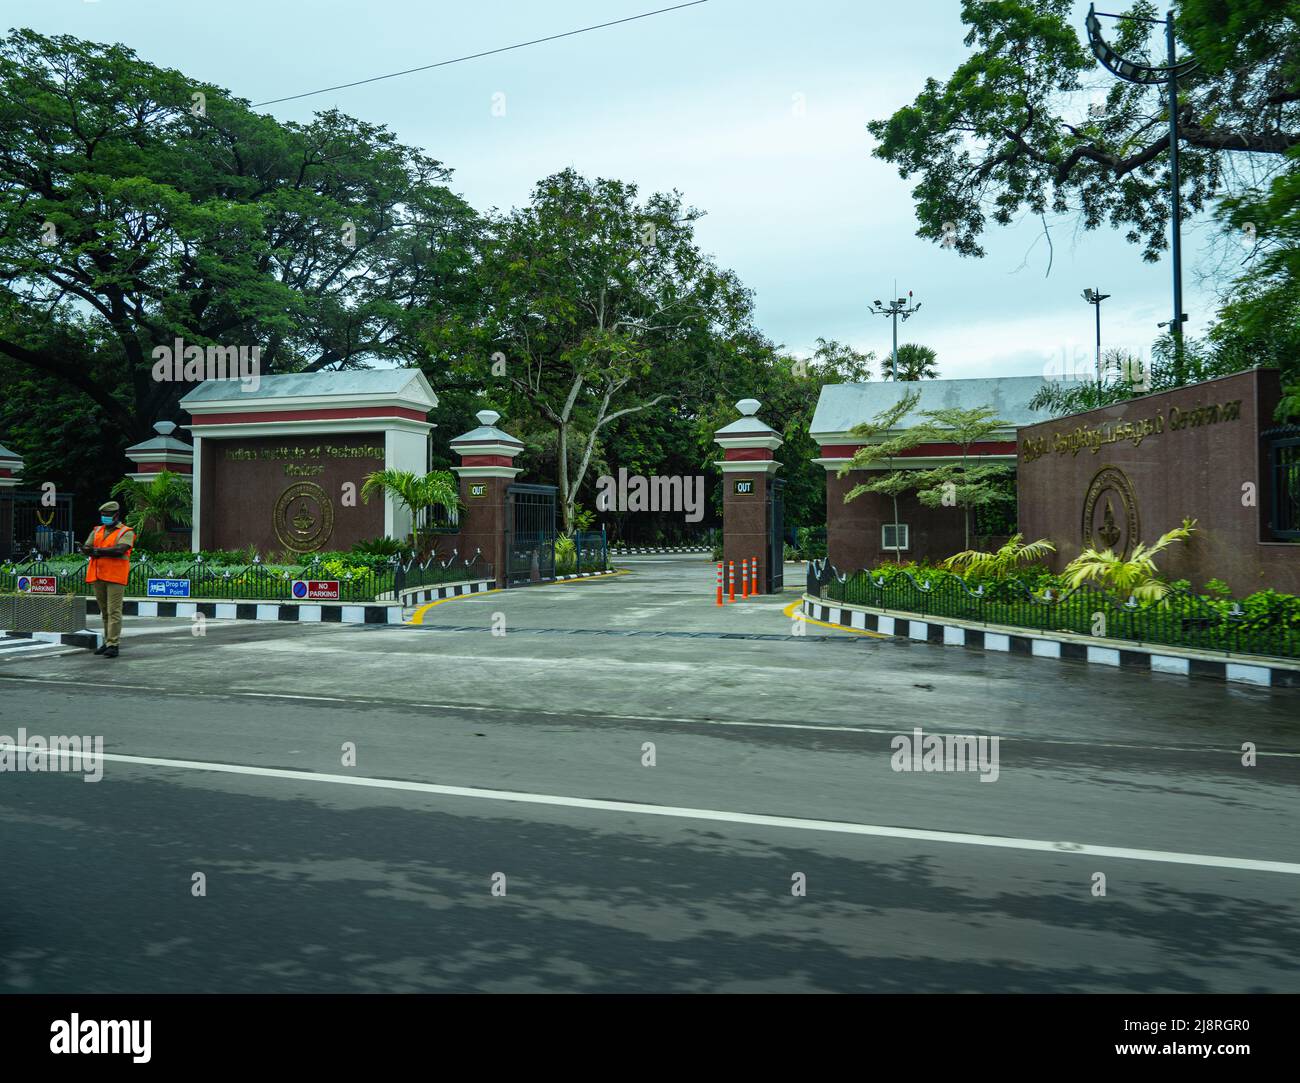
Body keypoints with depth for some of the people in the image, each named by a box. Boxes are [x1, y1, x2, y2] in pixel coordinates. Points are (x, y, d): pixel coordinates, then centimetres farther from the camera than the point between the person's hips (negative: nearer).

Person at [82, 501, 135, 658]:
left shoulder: (126, 532, -1)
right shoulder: (97, 531, 18)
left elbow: (120, 549, -17)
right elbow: (86, 549, 8)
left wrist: (98, 550, -14)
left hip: (115, 576, -6)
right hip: (98, 575, 6)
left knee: (114, 611, -9)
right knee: (104, 611, 12)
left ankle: (113, 645, -10)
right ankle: (107, 641, 21)